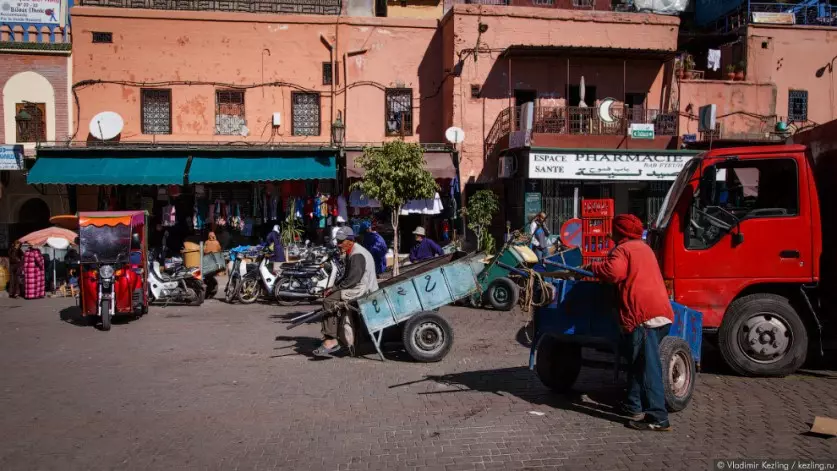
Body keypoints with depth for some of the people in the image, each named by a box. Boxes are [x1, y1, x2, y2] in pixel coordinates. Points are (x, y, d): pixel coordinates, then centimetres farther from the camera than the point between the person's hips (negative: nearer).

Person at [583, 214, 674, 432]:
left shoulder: (623, 249, -4)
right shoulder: (644, 248, 26)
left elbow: (614, 272, -21)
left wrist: (592, 267, -3)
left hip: (644, 315, -10)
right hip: (660, 312, 10)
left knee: (648, 367, -9)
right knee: (639, 363, 19)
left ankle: (658, 418, -9)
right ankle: (633, 406, 29)